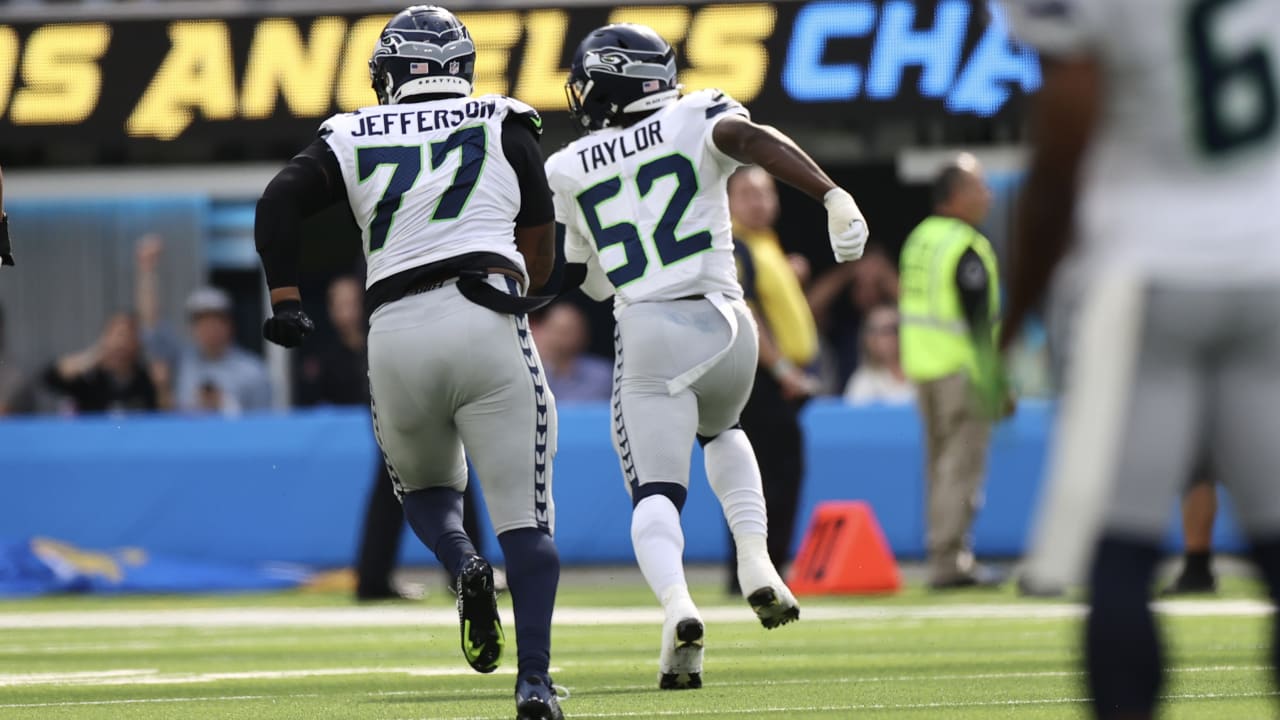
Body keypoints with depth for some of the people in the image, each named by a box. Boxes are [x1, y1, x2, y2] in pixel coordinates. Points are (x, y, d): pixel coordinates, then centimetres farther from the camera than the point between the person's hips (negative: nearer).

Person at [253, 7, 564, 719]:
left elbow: (279, 202, 0)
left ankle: (464, 564, -6)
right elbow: (540, 247, 15)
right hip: (486, 319, -2)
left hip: (396, 332, 2)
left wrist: (284, 299, 5)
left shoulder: (353, 139, 15)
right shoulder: (504, 126, 13)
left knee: (426, 485, 27)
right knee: (525, 514, 2)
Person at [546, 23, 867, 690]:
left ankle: (676, 604, -34)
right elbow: (753, 139, -16)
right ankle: (755, 561, 12)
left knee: (655, 492, -3)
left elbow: (589, 282, 19)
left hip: (647, 334, -2)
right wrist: (833, 196, -27)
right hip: (725, 322, 2)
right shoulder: (695, 119, 7)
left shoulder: (569, 171, 11)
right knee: (719, 430, 33)